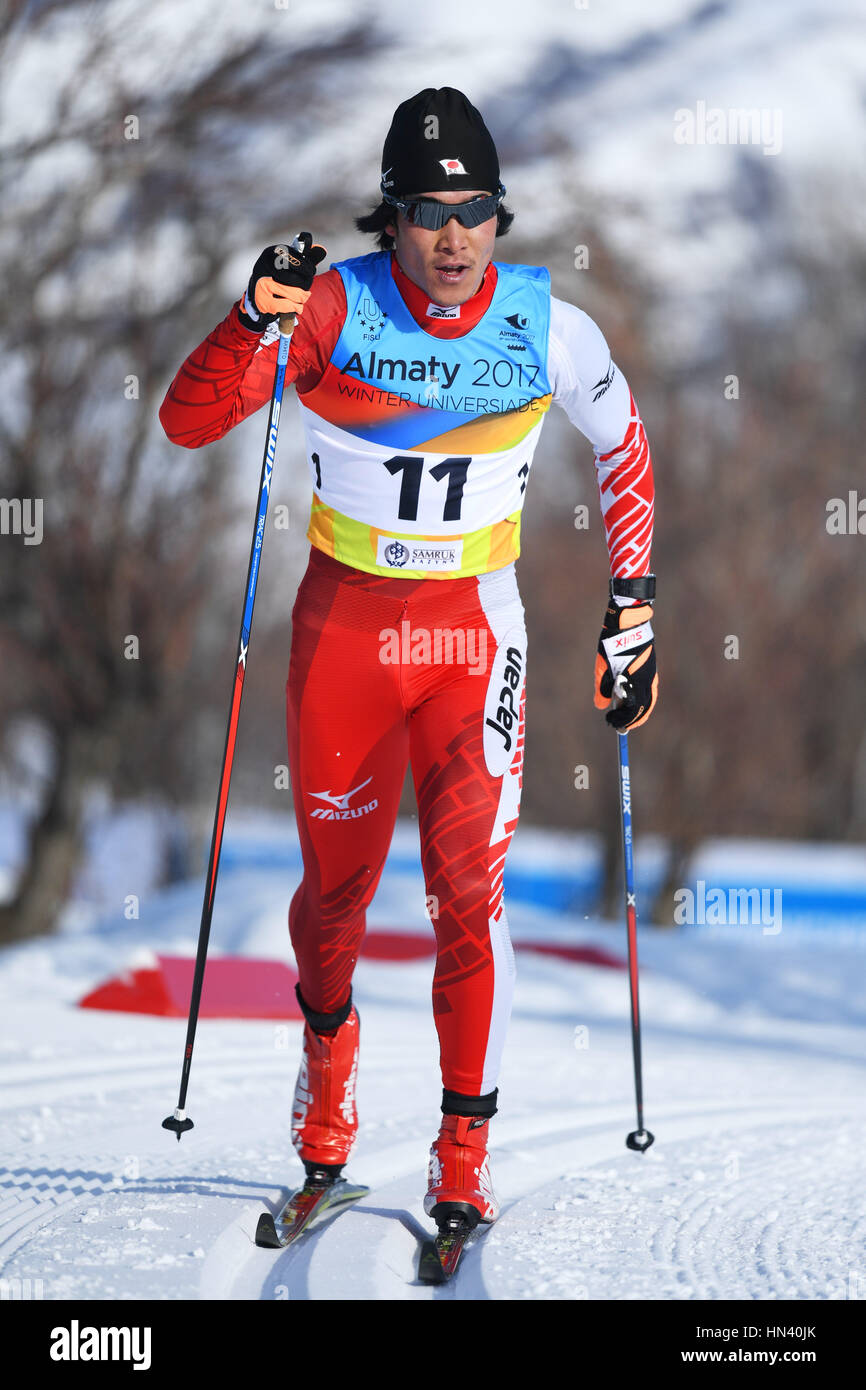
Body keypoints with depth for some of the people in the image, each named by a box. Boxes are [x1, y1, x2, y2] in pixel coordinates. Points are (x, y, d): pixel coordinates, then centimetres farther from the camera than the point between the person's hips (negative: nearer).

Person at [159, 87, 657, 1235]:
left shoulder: (551, 329, -8)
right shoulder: (335, 309, -13)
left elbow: (625, 452, 9)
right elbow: (186, 421, -16)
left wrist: (632, 613, 5)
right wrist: (254, 319, -33)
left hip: (474, 631, 0)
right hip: (344, 624, 0)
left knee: (471, 891, -9)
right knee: (338, 880, 12)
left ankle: (465, 1150, -1)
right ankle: (328, 1045, 44)